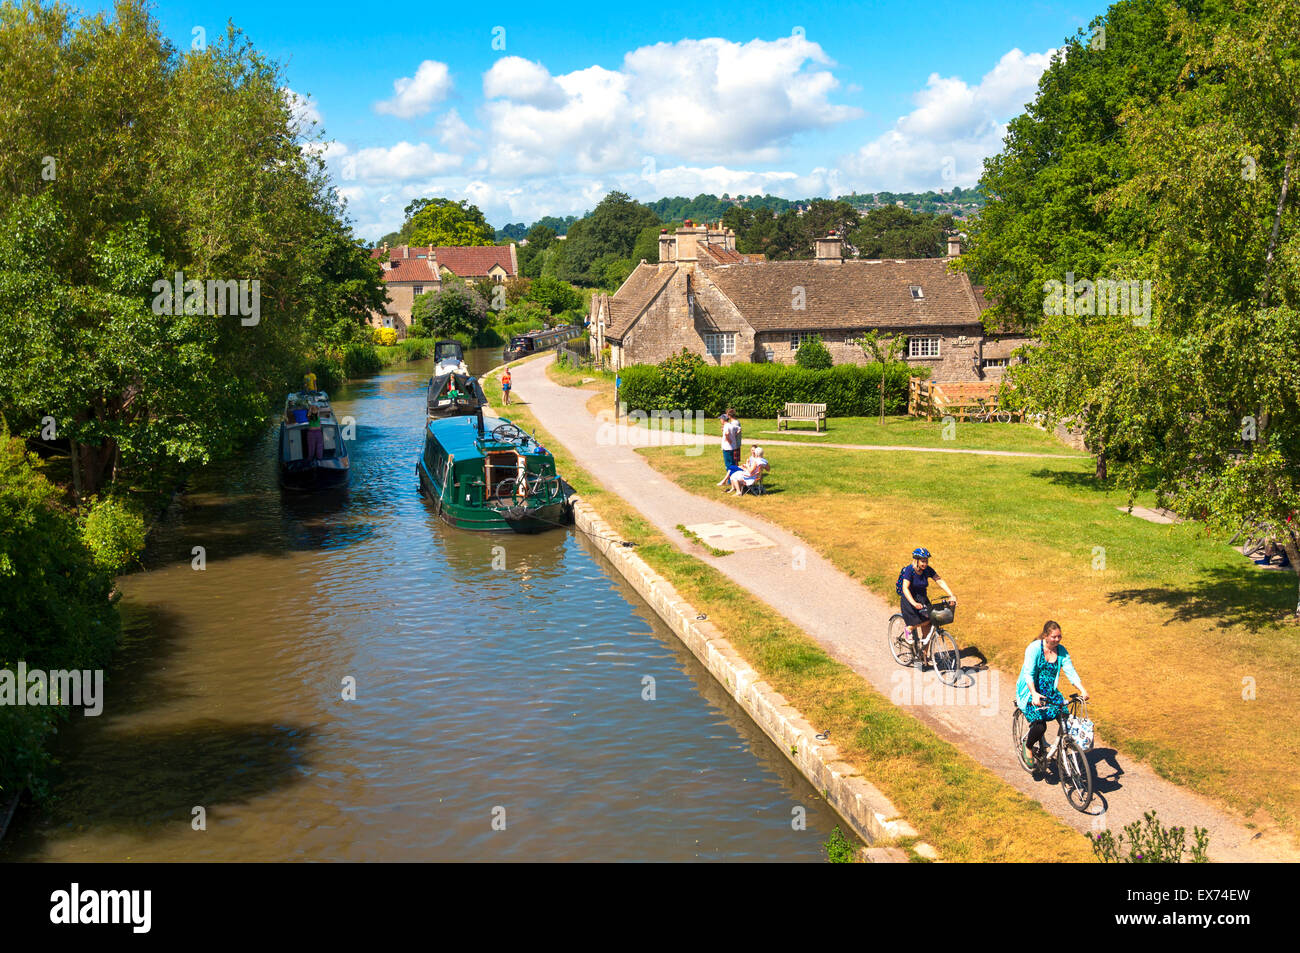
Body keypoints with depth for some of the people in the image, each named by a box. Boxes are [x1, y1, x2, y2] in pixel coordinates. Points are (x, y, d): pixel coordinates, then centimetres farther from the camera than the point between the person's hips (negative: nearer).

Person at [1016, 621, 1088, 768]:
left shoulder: (1061, 650, 0)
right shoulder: (1034, 648, -16)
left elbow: (1071, 671, -3)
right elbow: (1028, 674, -24)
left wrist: (1083, 690, -20)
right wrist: (1034, 694, -39)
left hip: (1050, 691, 5)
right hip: (1030, 691, -5)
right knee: (1040, 725, -23)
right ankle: (1028, 747, 8)